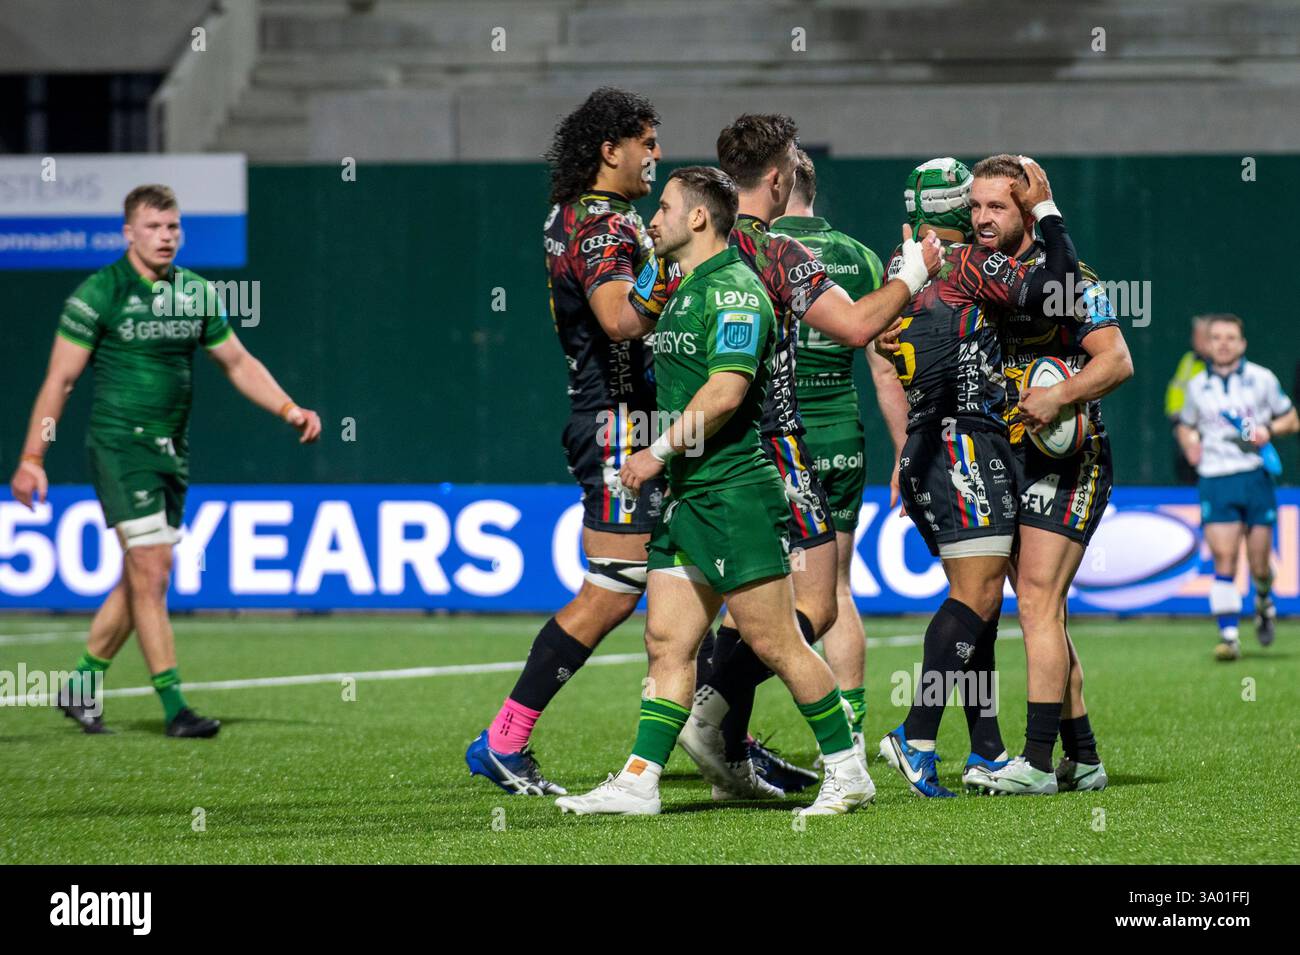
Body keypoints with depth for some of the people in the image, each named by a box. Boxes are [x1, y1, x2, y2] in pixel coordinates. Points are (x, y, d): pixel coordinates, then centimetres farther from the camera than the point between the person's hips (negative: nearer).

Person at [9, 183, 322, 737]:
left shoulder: (197, 293, 8)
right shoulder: (99, 294, -8)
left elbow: (238, 362, 18)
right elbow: (60, 379, -7)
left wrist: (288, 410, 4)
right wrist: (32, 458, -11)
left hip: (172, 451, 6)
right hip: (119, 446, -6)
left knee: (142, 579, 9)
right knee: (151, 572, -11)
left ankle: (81, 686, 24)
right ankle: (174, 706, -10)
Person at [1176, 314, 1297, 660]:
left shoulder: (1261, 379, 4)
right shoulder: (1197, 386, 10)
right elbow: (1185, 425, 23)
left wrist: (1269, 430, -10)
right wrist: (1189, 442, 0)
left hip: (1255, 475, -1)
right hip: (1214, 479, 1)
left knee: (1260, 564, 1)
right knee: (1223, 558, -12)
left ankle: (1263, 601, 36)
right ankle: (1228, 635, -13)